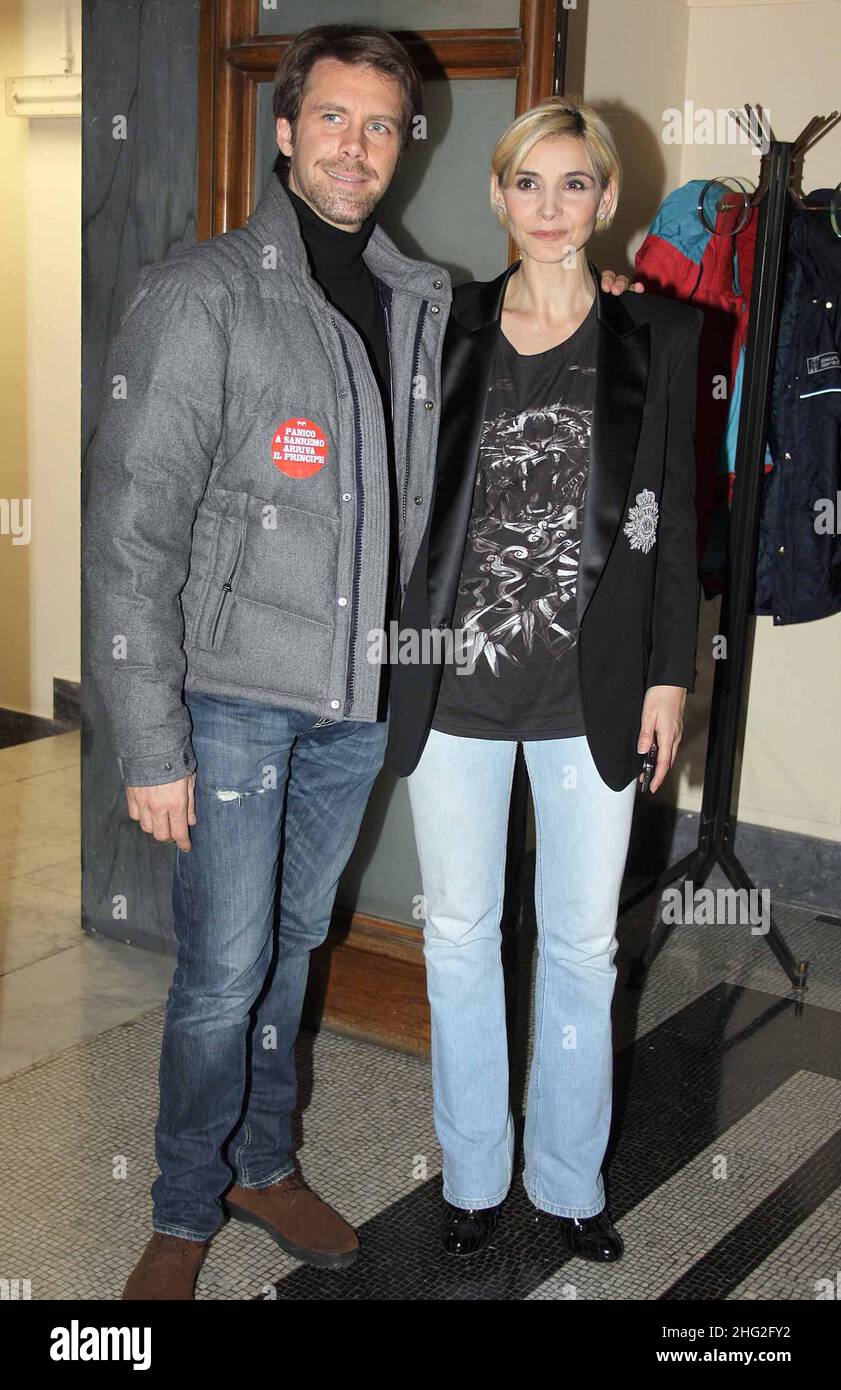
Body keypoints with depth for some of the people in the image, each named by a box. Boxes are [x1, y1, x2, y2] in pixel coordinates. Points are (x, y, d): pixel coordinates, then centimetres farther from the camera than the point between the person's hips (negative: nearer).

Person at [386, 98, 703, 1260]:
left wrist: (670, 674, 0)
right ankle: (475, 1174, 29)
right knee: (460, 933, 11)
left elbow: (673, 518, 3)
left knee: (582, 944, 9)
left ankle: (570, 1180, 28)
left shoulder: (654, 337, 2)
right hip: (455, 680, 1)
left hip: (592, 687, 0)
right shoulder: (444, 328, 4)